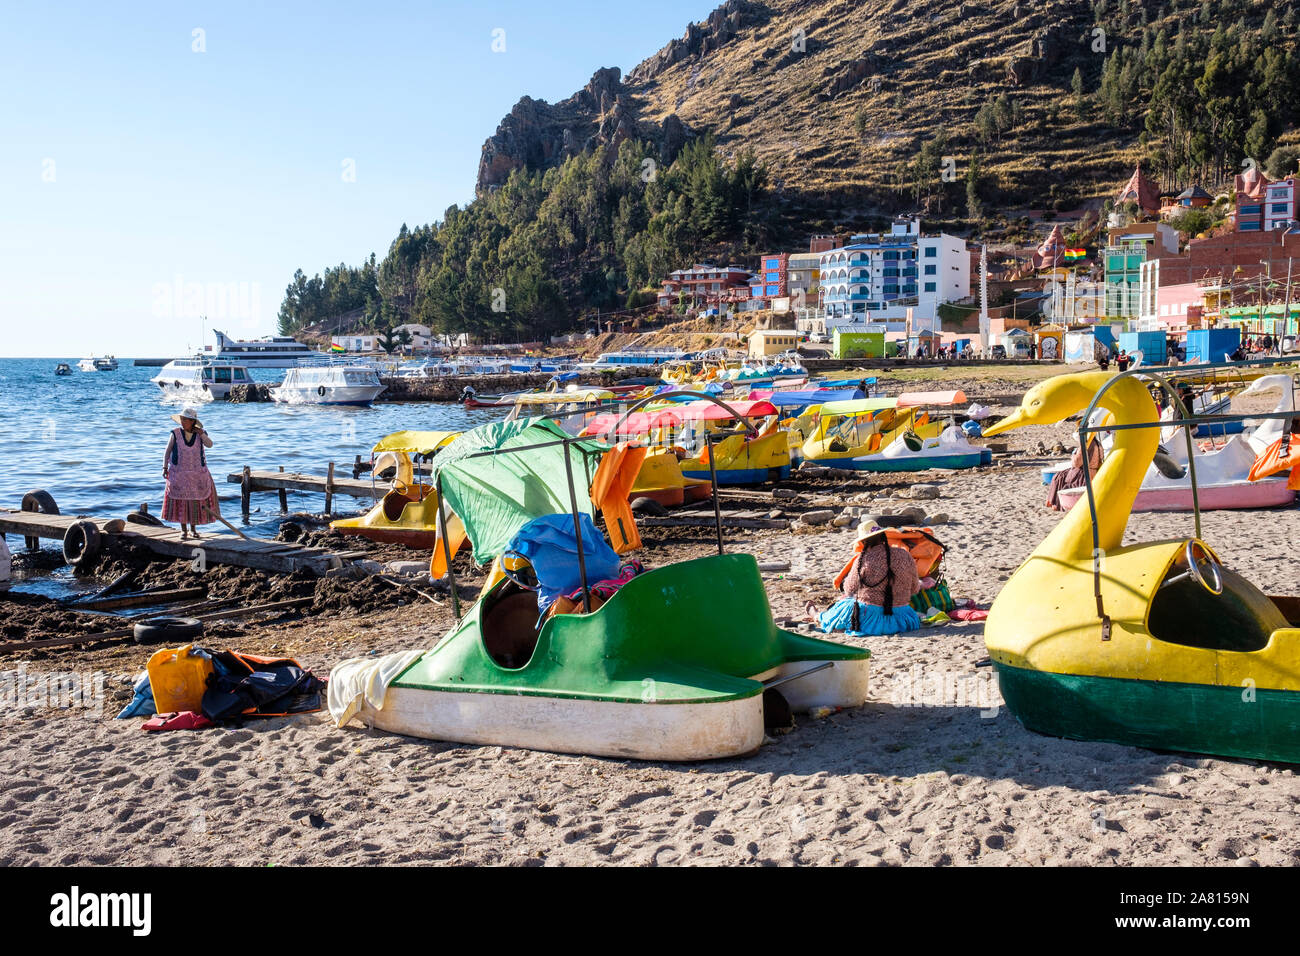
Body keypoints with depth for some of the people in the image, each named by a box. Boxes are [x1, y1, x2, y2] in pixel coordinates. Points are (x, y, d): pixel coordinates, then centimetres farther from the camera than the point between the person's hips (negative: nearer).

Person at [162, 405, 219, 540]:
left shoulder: (201, 433, 1)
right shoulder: (176, 433, -2)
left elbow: (209, 444, -16)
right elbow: (168, 451, 2)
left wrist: (200, 433, -17)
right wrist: (165, 467, -4)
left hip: (197, 474, 1)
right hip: (178, 473, -1)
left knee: (196, 501, 3)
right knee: (180, 501, 1)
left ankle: (193, 529, 17)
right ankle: (183, 530, 11)